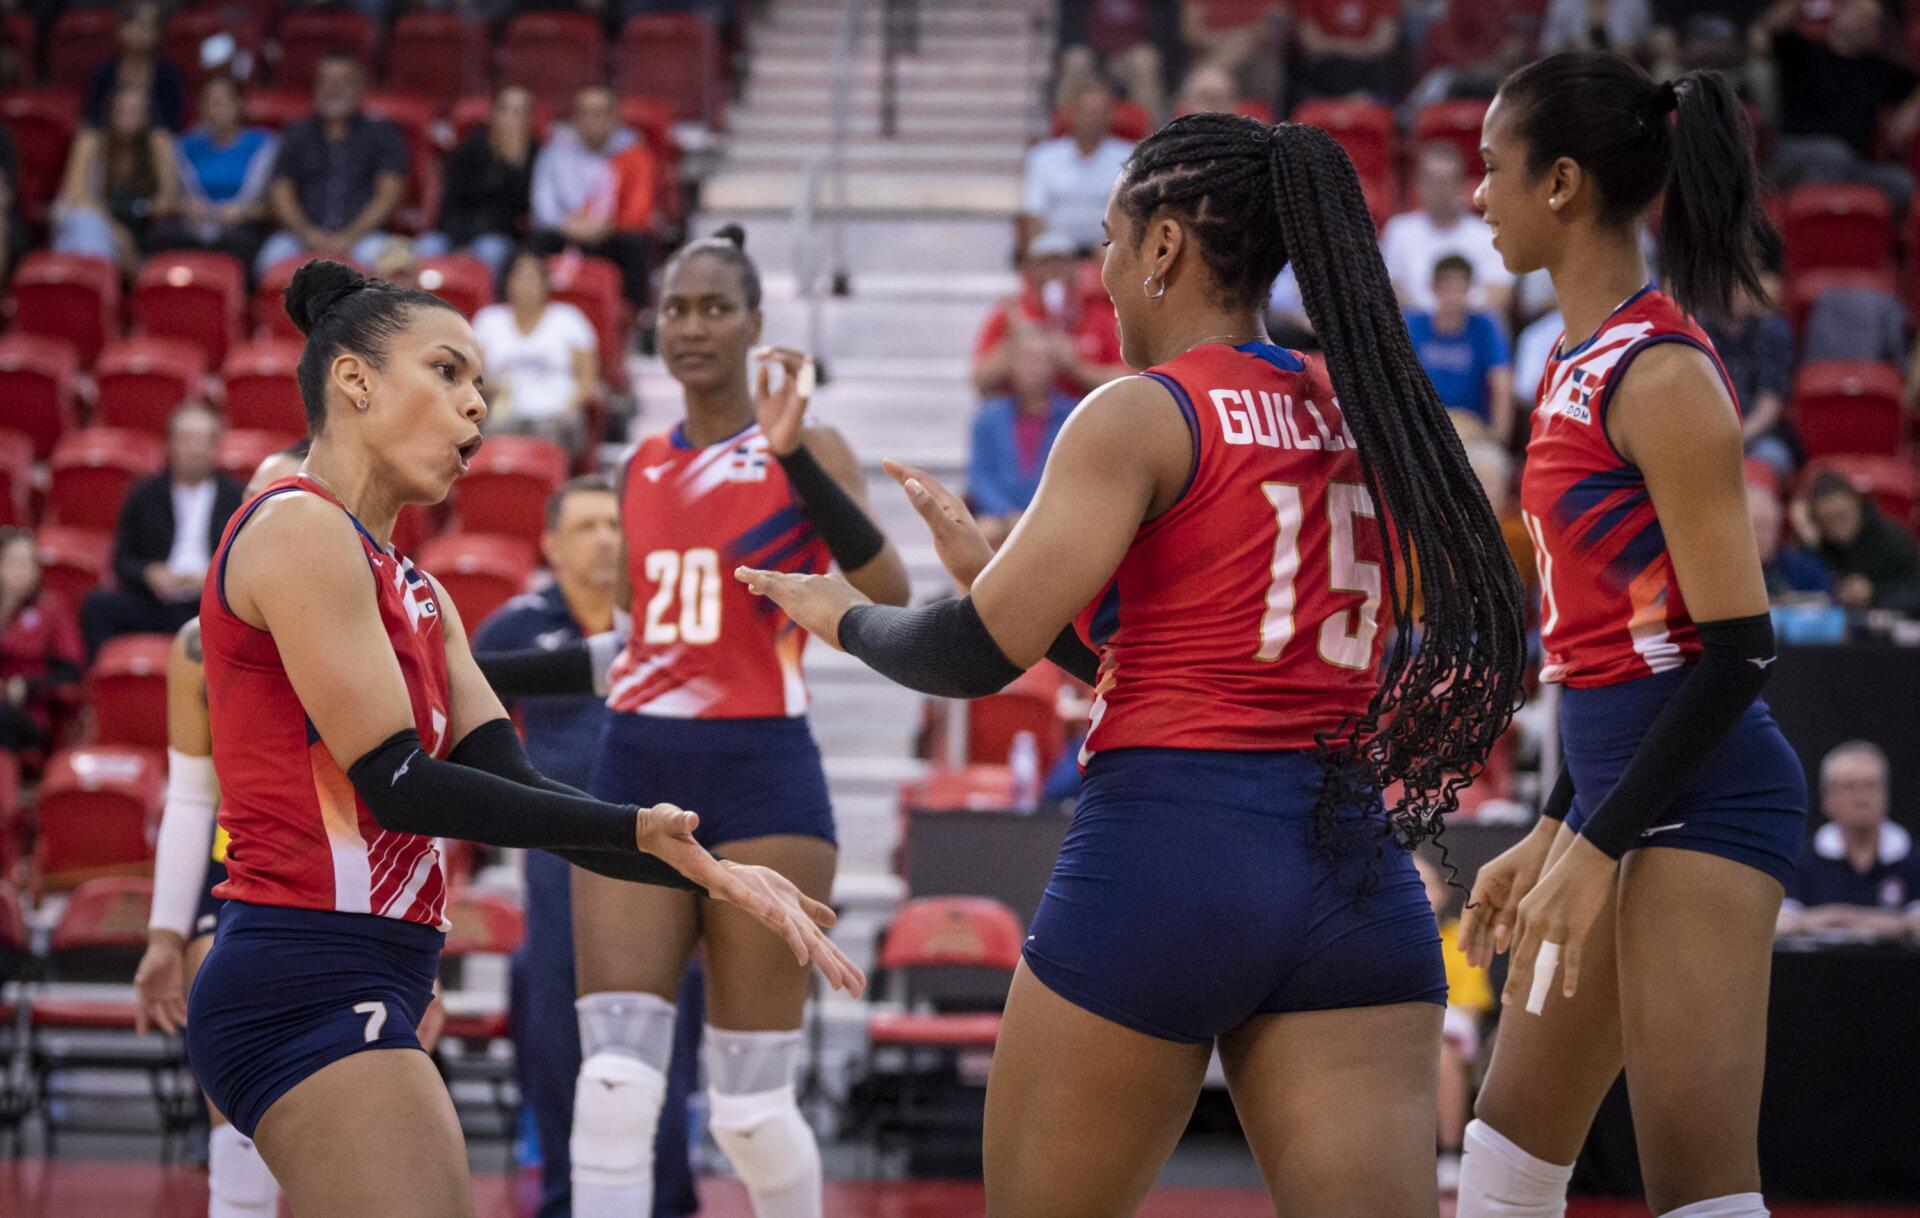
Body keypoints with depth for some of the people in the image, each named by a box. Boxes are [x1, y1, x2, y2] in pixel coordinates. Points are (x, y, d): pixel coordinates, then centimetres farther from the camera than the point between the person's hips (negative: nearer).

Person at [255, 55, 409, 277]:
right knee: (274, 255, -32)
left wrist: (350, 237, -12)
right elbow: (279, 192, 10)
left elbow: (389, 194, 3)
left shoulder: (381, 133, 14)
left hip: (362, 234, -1)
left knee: (374, 256, -37)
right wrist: (307, 233, -11)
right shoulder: (297, 136, 20)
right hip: (305, 232, 1)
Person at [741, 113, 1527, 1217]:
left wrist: (843, 615, 12)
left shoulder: (1142, 414, -5)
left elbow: (979, 656, -8)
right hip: (1362, 874, 6)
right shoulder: (1361, 420, 15)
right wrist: (989, 564, 29)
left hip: (1166, 850, -6)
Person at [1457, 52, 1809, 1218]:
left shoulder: (1659, 371, -15)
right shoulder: (1586, 362, 13)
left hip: (1701, 795, -10)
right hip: (1623, 785, 10)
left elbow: (1738, 646, -18)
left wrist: (1598, 844, -19)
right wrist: (1553, 832, 20)